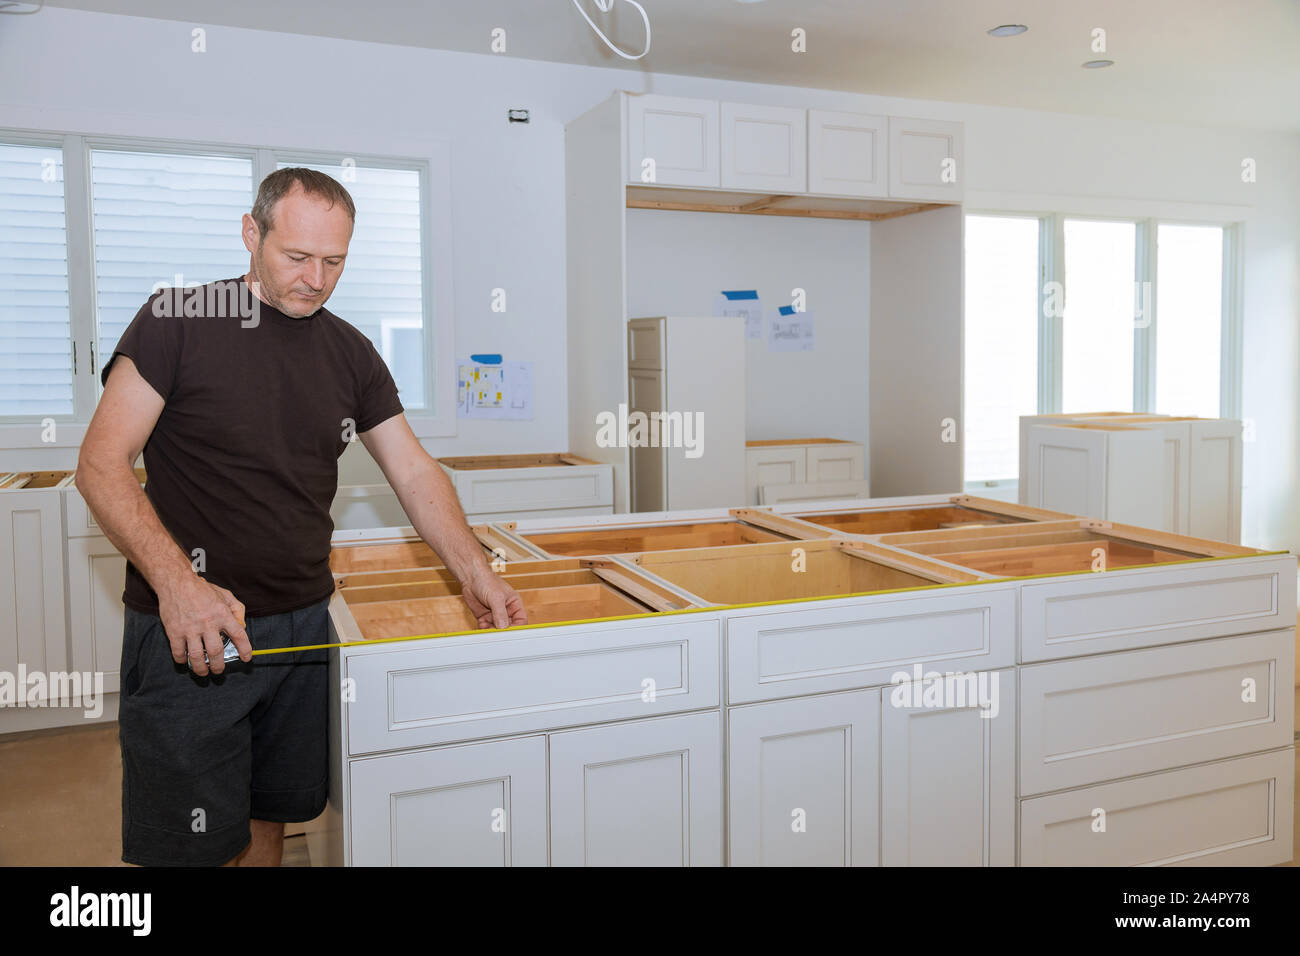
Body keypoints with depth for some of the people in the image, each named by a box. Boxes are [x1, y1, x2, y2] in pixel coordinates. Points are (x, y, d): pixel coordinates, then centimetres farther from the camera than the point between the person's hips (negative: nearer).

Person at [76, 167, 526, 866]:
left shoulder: (350, 353, 8)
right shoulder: (179, 320, -6)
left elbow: (415, 473, 8)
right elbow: (102, 464, -10)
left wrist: (473, 572, -5)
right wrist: (176, 582, -24)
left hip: (302, 626, 4)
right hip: (189, 629, -4)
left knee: (271, 814, 15)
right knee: (195, 841, 3)